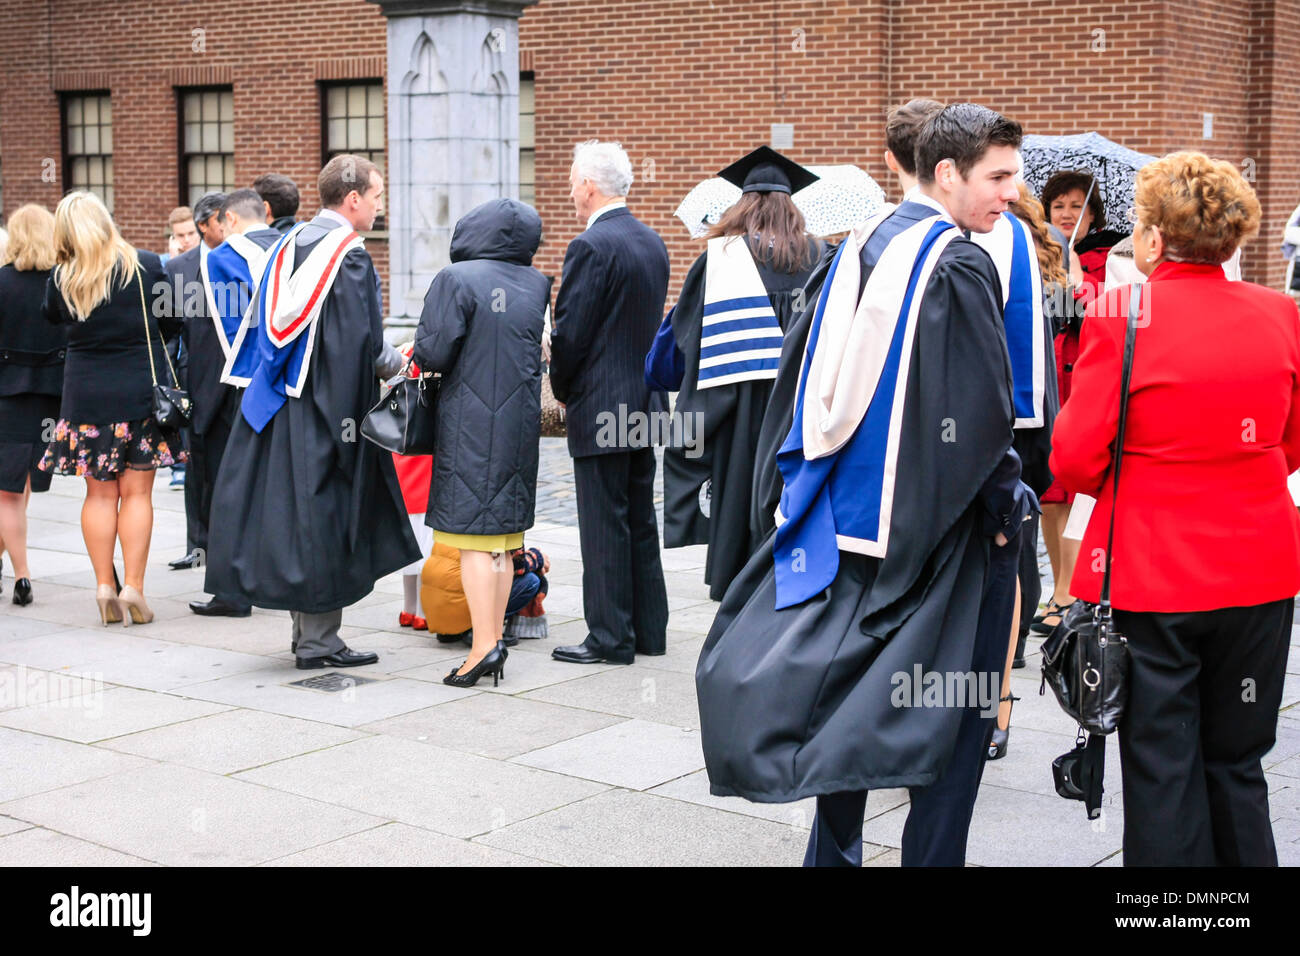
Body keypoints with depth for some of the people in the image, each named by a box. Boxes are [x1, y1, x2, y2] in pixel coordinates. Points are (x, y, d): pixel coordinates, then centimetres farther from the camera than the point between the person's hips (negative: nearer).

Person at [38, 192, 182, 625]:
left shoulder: (62, 278, -6)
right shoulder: (146, 266, -9)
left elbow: (51, 317, 14)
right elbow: (173, 323, 4)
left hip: (86, 395, 1)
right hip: (141, 392, -1)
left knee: (100, 494, 10)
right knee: (136, 493, 4)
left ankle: (105, 588, 11)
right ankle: (133, 588, 2)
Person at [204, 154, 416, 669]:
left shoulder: (289, 244, 10)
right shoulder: (348, 255, -14)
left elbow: (268, 325, 15)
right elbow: (364, 346, -18)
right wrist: (401, 362, 1)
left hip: (278, 403, 8)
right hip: (323, 408, -8)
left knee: (287, 514, 12)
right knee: (323, 515, -1)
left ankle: (306, 631, 21)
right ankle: (318, 640, 4)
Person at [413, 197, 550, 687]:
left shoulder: (455, 280, -11)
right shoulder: (537, 285, 5)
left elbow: (434, 353, -14)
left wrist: (418, 352, 7)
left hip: (470, 424, -5)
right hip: (521, 423, 5)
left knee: (474, 539, -5)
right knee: (503, 542, 11)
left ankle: (484, 644, -11)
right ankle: (495, 636, 16)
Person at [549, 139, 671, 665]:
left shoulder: (591, 246, -16)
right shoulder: (653, 242, 10)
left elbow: (570, 332, -16)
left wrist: (562, 389, 0)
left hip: (600, 407, -8)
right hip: (645, 403, 8)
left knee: (604, 528, -2)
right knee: (641, 520, 14)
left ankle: (611, 638, 3)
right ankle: (649, 629, 21)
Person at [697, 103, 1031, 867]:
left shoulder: (857, 249, 8)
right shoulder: (960, 266, -15)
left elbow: (804, 372, 13)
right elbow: (983, 415, -18)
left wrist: (814, 483, 20)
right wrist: (1005, 505, -4)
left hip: (845, 513, 7)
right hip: (936, 521, -7)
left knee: (847, 694, 17)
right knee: (951, 714, 5)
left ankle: (833, 849, 23)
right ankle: (932, 853, 9)